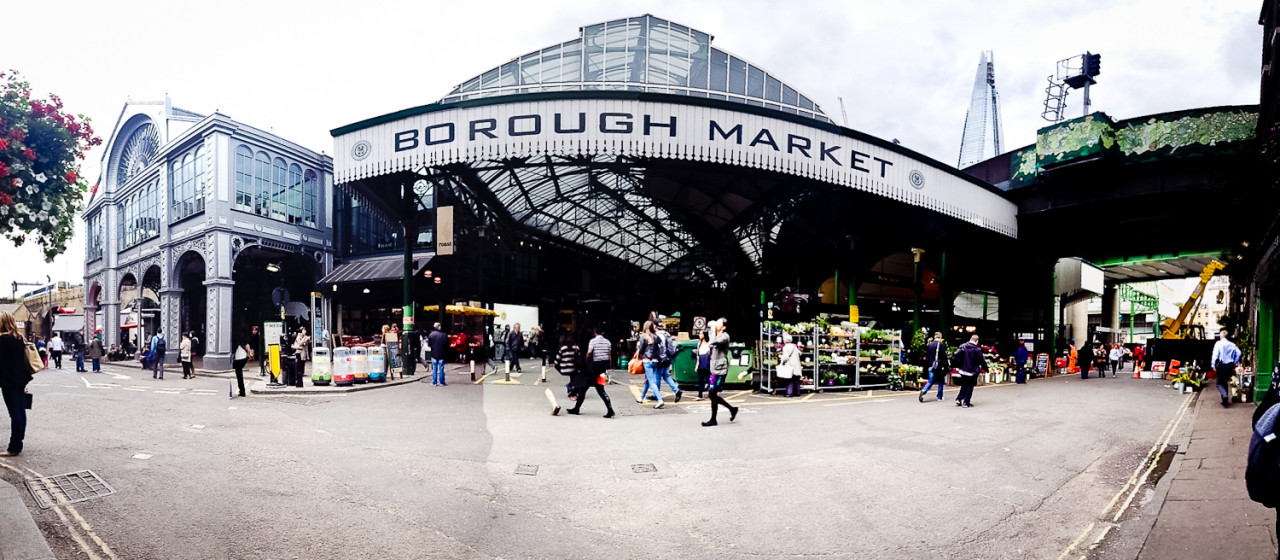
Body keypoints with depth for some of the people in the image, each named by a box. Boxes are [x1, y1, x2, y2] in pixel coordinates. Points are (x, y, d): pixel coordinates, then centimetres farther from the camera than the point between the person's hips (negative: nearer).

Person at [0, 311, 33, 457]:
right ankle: (18, 443, 17)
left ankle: (14, 448, -2)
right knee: (20, 411, 10)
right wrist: (24, 381, 18)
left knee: (15, 413, -6)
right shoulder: (19, 338, 10)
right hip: (20, 380, 8)